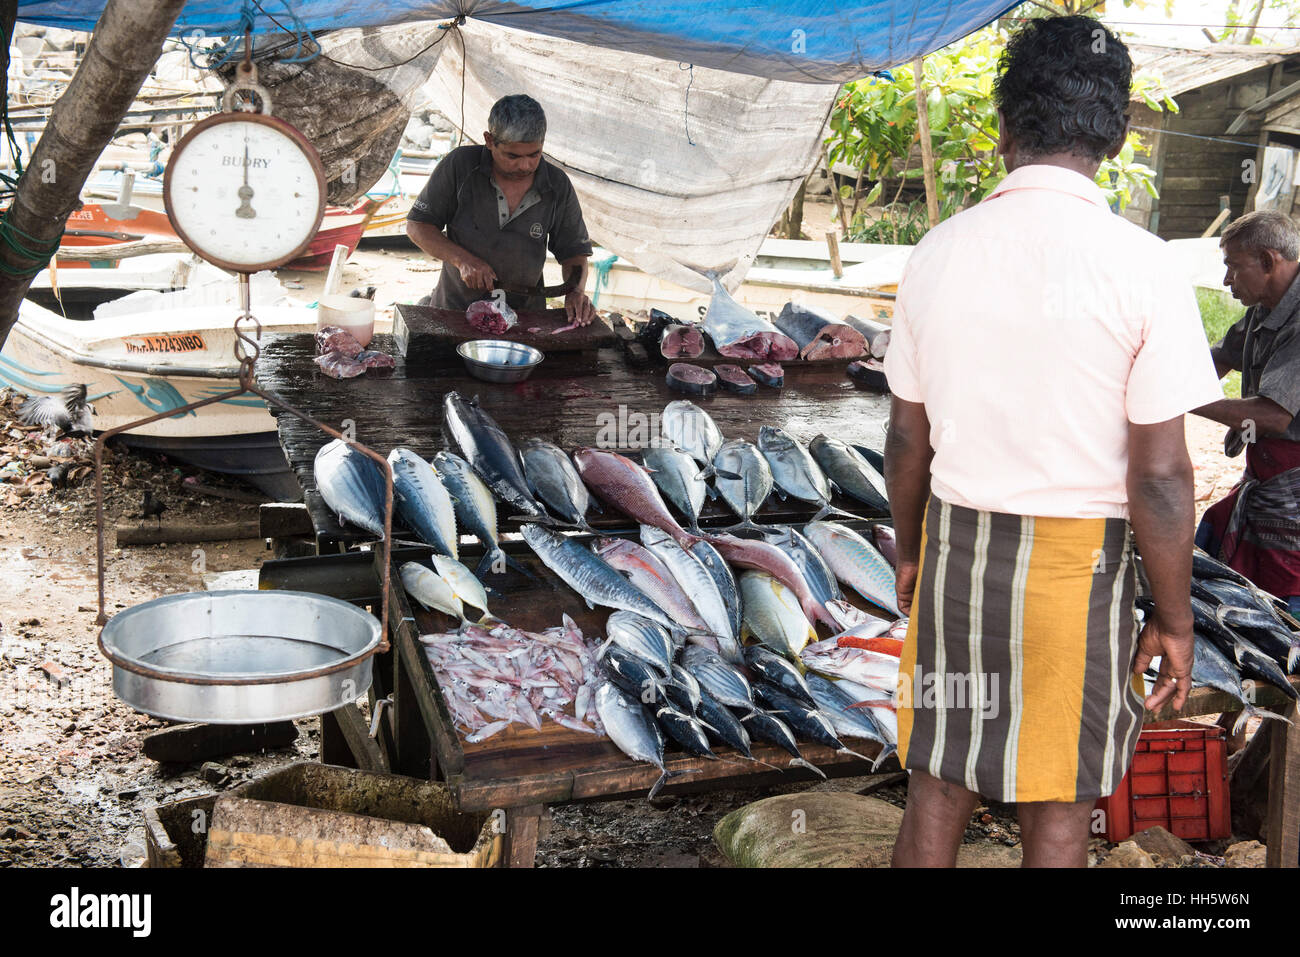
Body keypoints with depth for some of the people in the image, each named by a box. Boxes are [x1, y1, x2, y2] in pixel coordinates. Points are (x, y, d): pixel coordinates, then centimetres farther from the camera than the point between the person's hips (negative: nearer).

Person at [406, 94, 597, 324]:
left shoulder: (558, 186, -4)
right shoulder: (459, 165, -8)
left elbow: (574, 252, 7)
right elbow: (417, 226, -3)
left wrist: (576, 291, -13)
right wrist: (463, 259, -17)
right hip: (455, 308, -4)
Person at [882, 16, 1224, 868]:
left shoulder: (940, 252, -2)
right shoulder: (1140, 265, -13)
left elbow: (908, 437, 5)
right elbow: (1159, 477, -13)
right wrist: (1175, 618, -2)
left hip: (957, 548, 3)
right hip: (1076, 566, -3)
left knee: (938, 787, 16)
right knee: (1059, 815, 11)